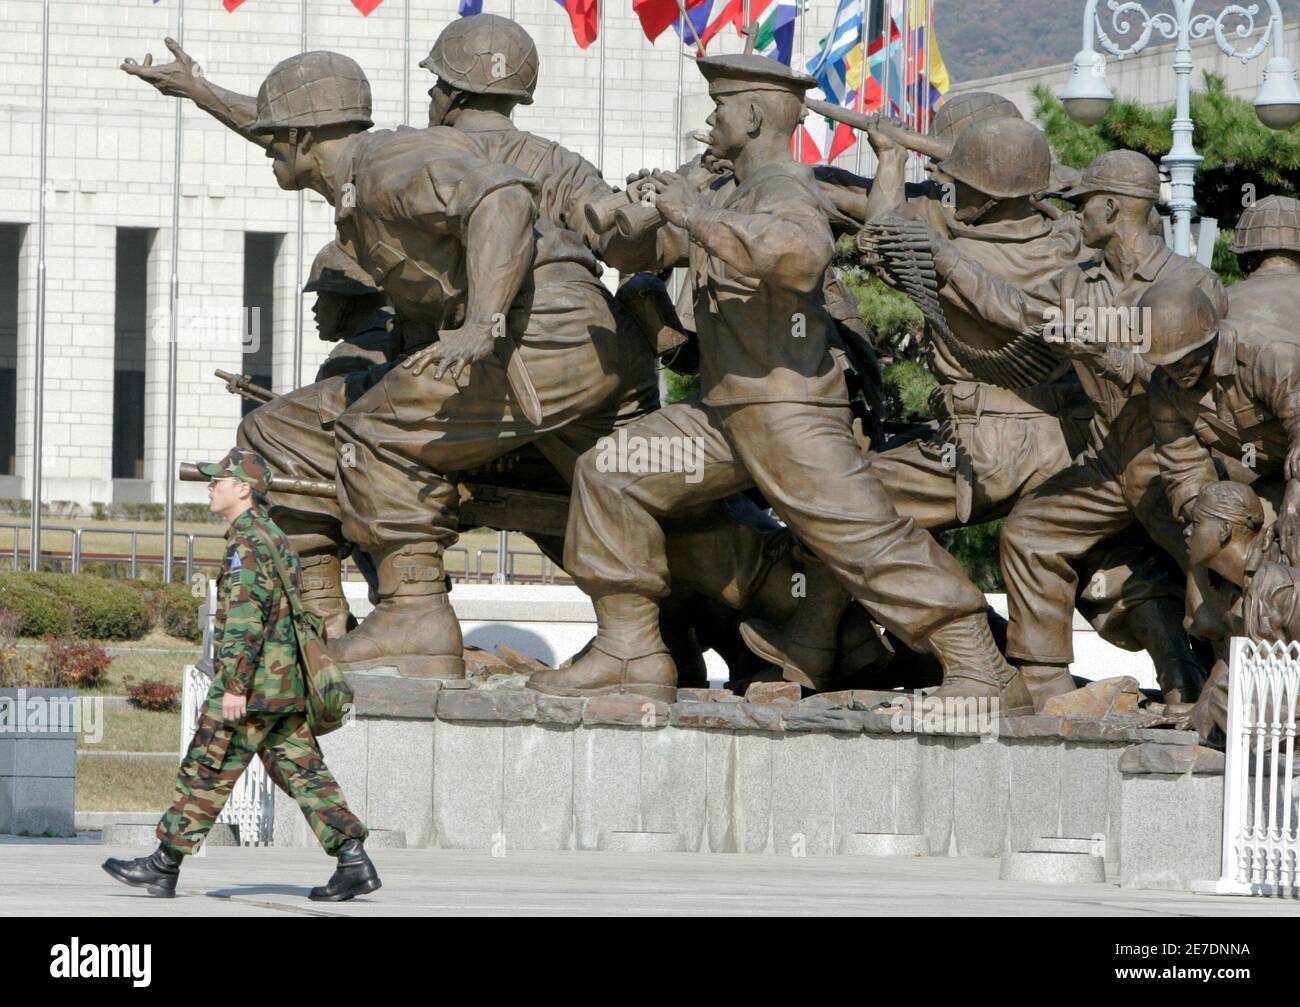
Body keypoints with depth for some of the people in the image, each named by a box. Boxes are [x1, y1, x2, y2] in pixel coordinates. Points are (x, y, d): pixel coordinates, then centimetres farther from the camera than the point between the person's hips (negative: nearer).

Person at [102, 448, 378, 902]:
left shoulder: (248, 541, -13)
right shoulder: (275, 538, 19)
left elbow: (245, 618, -21)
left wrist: (233, 685, -23)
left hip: (254, 683, -9)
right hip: (288, 685, 9)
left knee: (206, 772, -3)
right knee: (303, 773, 6)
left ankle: (163, 866, 2)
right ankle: (353, 861, -3)